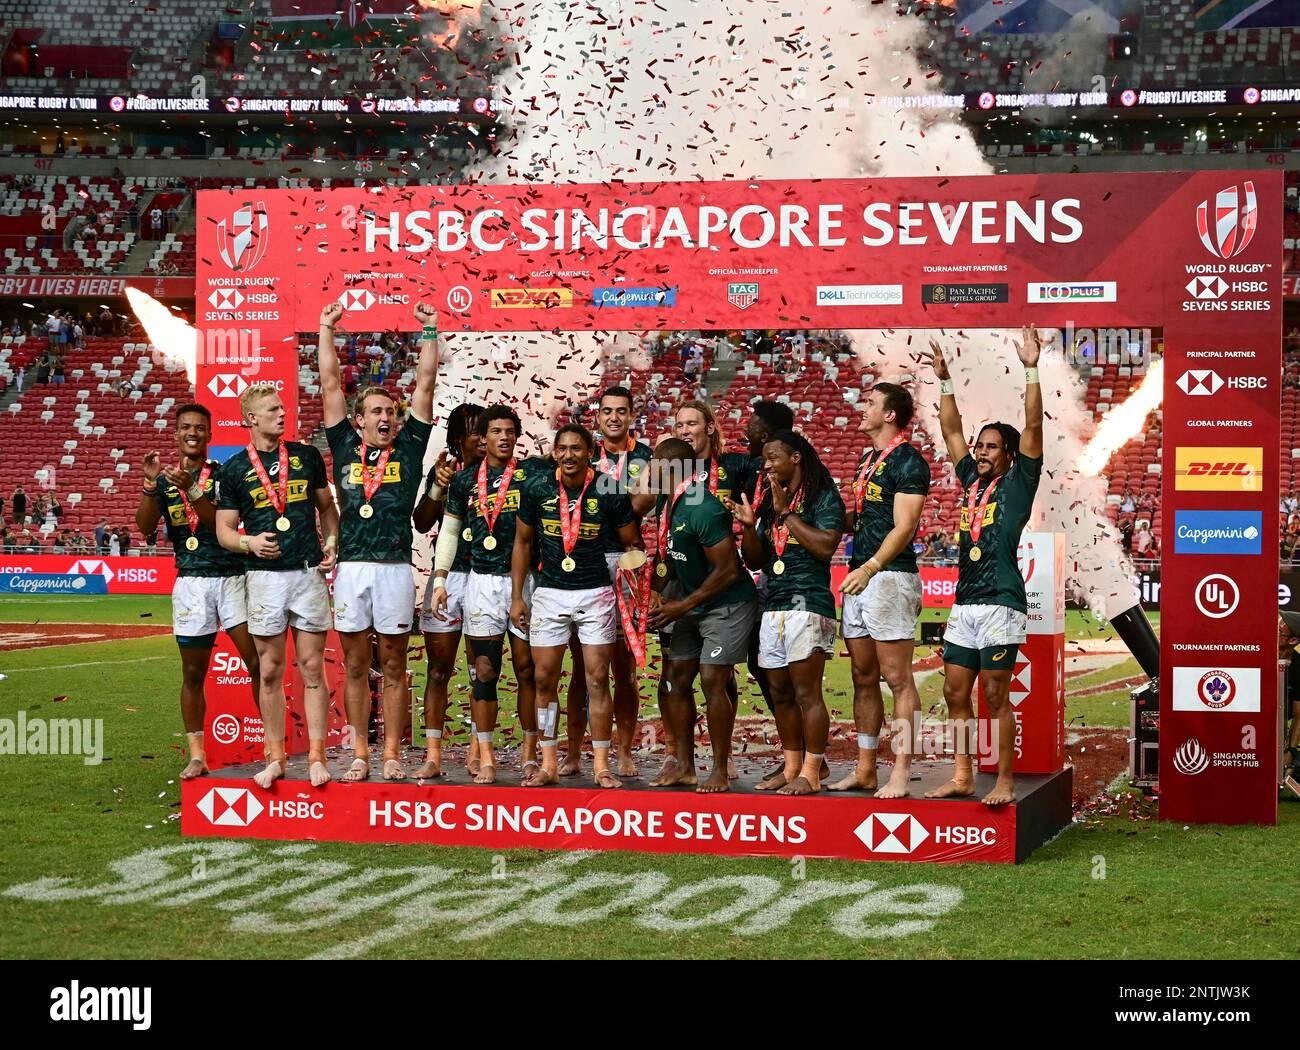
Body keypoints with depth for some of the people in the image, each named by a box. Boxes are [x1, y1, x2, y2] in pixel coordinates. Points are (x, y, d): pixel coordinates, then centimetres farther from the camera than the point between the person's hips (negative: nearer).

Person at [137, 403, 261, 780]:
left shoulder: (224, 474, 3)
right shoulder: (163, 479, 10)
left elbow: (222, 523, -11)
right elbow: (145, 526, -3)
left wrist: (190, 488, -23)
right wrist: (150, 484, -17)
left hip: (233, 576, -2)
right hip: (190, 581, 2)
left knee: (257, 662, -10)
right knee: (193, 672, 5)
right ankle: (196, 756, 11)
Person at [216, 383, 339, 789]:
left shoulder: (307, 456, 9)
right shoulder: (235, 468, 5)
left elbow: (327, 507, 18)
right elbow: (224, 530, 6)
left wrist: (332, 541, 1)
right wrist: (249, 543, -14)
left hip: (309, 573, 1)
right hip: (265, 575, -1)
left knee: (312, 670, 0)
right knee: (270, 672, 3)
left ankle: (316, 756, 3)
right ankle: (275, 757, 10)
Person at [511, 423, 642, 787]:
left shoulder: (608, 492, -7)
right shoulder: (537, 488, -3)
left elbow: (632, 543, 3)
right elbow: (523, 542, 8)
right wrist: (517, 597, 6)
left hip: (596, 593, -2)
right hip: (549, 593, 2)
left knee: (597, 679, -3)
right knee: (545, 679, 3)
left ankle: (601, 765, 3)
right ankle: (548, 764, 10)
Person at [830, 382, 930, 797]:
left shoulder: (908, 461, -9)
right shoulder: (867, 459, 20)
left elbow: (904, 527, -18)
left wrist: (870, 568, -30)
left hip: (890, 576, -9)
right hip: (859, 577, 9)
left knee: (897, 678, -8)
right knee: (864, 678, 10)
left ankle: (901, 773, -7)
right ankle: (864, 771, 15)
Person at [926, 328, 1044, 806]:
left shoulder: (1018, 483, 0)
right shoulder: (972, 481, 17)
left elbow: (1033, 426, -9)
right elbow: (951, 430, 24)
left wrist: (1031, 370, -14)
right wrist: (944, 380, 21)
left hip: (1001, 602, -7)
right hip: (964, 603, 7)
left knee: (995, 694, -6)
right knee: (955, 692, 6)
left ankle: (1005, 782, -2)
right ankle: (963, 776, 12)